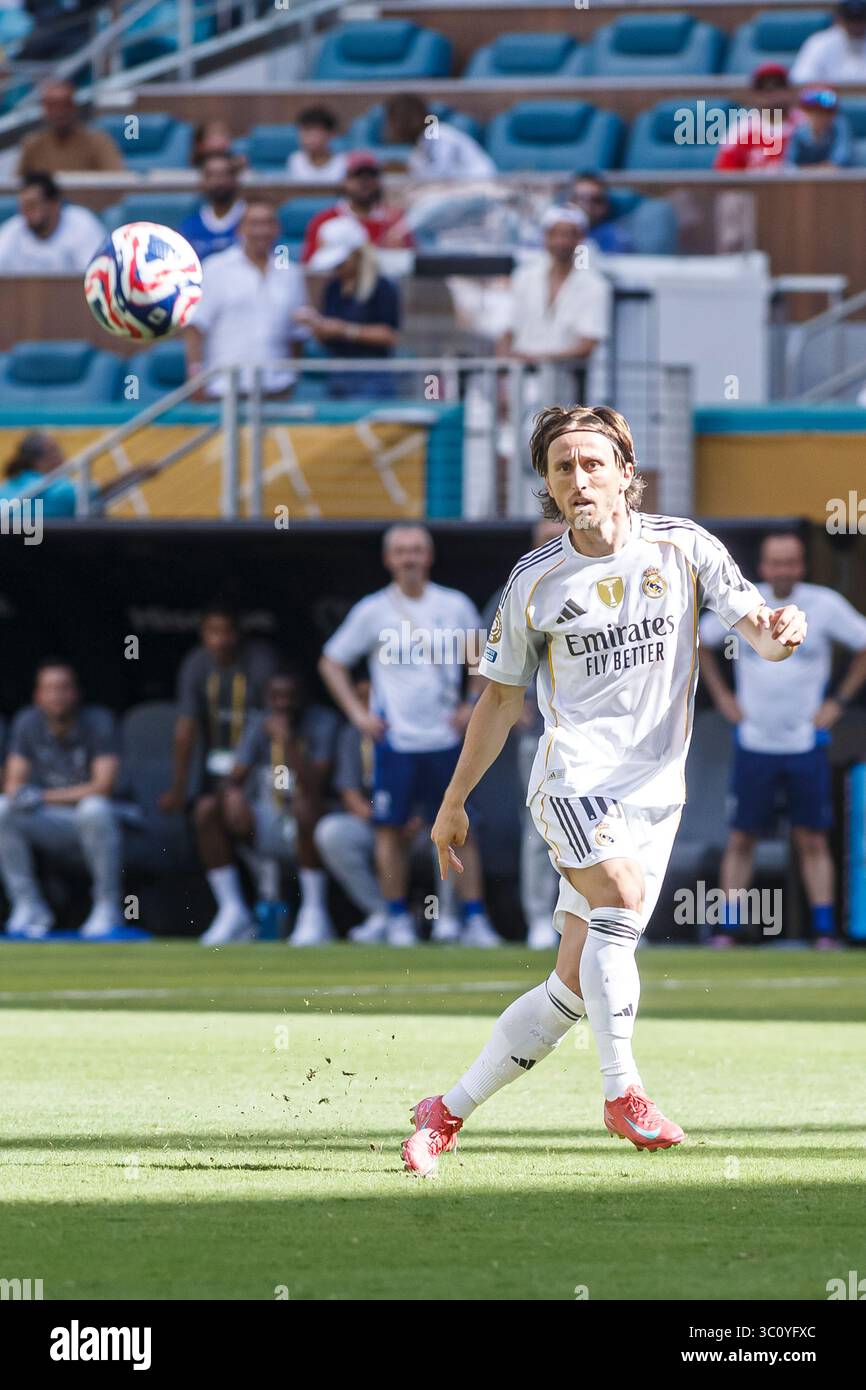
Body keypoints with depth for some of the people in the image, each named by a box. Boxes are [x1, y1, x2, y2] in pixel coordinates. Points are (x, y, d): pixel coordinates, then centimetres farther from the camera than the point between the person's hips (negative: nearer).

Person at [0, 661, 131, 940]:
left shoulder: (98, 723, -12)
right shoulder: (27, 723, 0)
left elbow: (103, 787, -20)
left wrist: (45, 797, -24)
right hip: (48, 825, 4)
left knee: (94, 809, -38)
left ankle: (108, 910, -25)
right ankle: (29, 907, -15)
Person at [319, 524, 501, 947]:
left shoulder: (455, 606, 5)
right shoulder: (372, 611, 0)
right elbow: (331, 662, 8)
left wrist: (473, 706, 4)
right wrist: (357, 713, -1)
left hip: (444, 737, 1)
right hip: (395, 739, -1)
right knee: (390, 829, -1)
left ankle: (474, 920, 0)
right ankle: (398, 919, 9)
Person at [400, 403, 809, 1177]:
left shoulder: (683, 548, 3)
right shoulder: (535, 583, 3)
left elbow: (758, 633, 0)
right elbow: (502, 698, 13)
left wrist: (780, 632, -25)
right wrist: (455, 802, 16)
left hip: (656, 788, 2)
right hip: (573, 773, -2)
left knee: (576, 988, 0)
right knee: (621, 893, -32)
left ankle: (448, 1113, 13)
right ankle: (622, 1092, -26)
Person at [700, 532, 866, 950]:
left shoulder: (825, 605, -3)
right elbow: (702, 644, 17)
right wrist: (722, 697, 9)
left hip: (806, 743, -1)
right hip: (754, 742, 1)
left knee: (813, 841, 1)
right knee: (741, 839, 1)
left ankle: (824, 931, 3)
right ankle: (726, 930, 5)